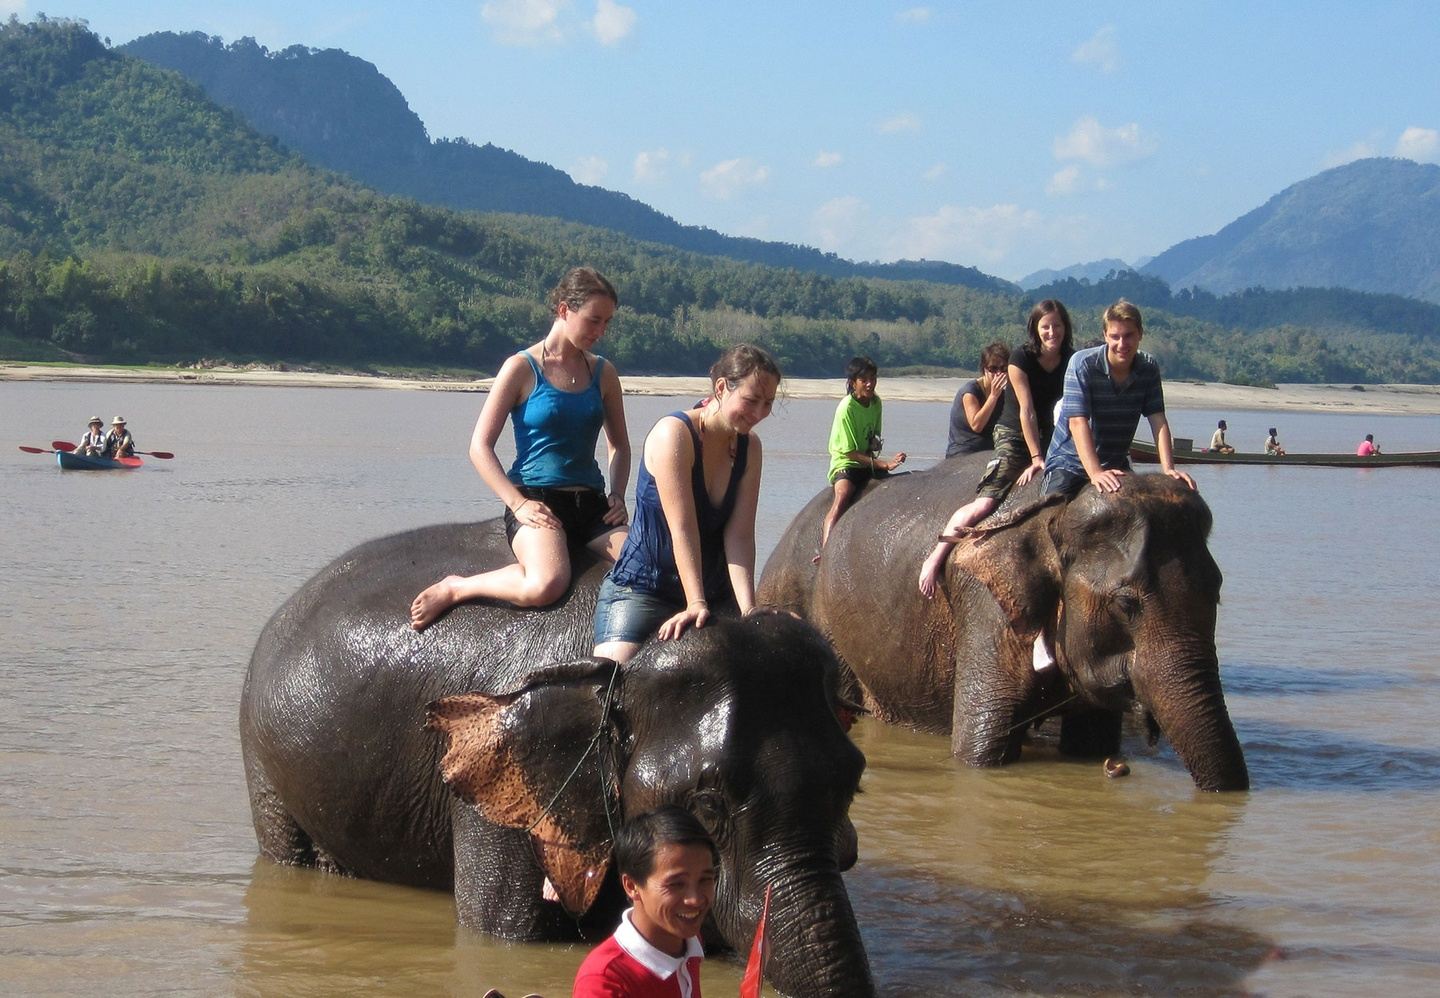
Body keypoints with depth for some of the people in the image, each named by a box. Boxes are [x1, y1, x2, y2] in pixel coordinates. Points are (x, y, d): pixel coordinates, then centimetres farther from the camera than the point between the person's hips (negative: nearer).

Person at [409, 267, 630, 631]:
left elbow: (619, 445, 26)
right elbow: (480, 447, -4)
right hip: (536, 501, -5)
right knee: (546, 585, -35)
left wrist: (617, 496, 7)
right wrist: (518, 504, -14)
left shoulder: (603, 373, 14)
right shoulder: (522, 368, -1)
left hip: (591, 503, 5)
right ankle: (455, 588, -8)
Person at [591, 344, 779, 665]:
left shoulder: (749, 448, 4)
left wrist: (748, 610, -19)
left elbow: (739, 535, -6)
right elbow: (683, 529, -22)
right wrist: (696, 604, -29)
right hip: (640, 589, -6)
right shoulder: (673, 433, -16)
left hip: (714, 591, 6)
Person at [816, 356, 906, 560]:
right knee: (842, 497, -32)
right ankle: (826, 550, -47)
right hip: (845, 463, -8)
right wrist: (884, 464, -24)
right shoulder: (846, 408, -18)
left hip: (868, 462, 8)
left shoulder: (875, 402, 4)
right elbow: (851, 452, -19)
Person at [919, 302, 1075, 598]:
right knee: (986, 502, -23)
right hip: (1013, 437, -6)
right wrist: (1037, 459, -18)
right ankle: (935, 559, -23)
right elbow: (1027, 411, -15)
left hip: (1048, 439, 6)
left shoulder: (1071, 362, -1)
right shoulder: (1021, 358, -13)